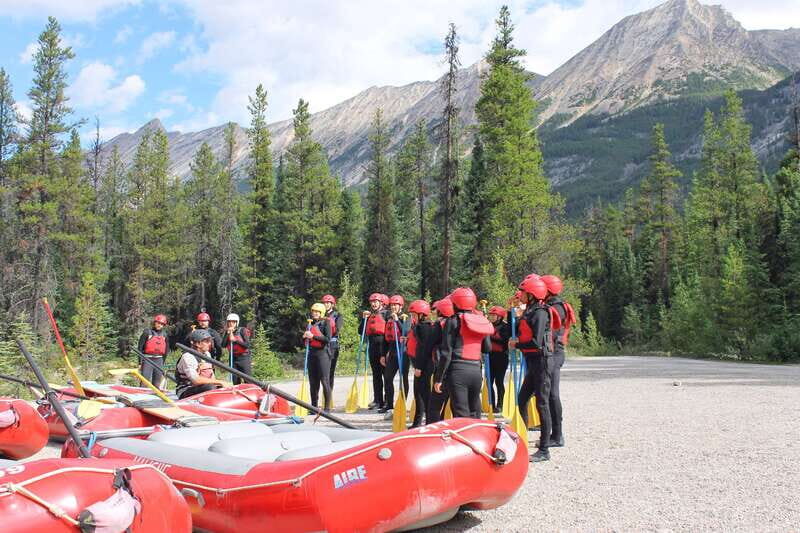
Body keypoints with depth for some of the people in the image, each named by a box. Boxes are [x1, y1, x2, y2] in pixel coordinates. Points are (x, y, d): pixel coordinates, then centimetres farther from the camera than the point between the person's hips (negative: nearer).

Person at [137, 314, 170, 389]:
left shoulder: (165, 335, 10)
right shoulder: (147, 332, -2)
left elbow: (166, 350, 15)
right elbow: (140, 347, -2)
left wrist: (162, 363, 13)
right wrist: (140, 362, -5)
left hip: (159, 360, 4)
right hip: (147, 360, -4)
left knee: (157, 383, 9)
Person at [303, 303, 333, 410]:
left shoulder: (325, 323, -1)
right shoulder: (310, 324, 16)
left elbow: (328, 339, -13)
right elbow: (305, 341, 21)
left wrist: (313, 336, -18)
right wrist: (305, 336, -2)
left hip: (322, 353, -6)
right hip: (311, 353, 6)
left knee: (325, 381, -7)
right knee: (313, 382, 8)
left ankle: (327, 407, -3)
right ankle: (314, 406, 15)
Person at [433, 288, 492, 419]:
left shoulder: (453, 321, -4)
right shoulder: (481, 321, 9)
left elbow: (446, 353, -7)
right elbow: (487, 348, 15)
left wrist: (439, 378, -3)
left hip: (458, 370, -5)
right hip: (476, 370, 5)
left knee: (461, 414, -5)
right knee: (474, 413, 16)